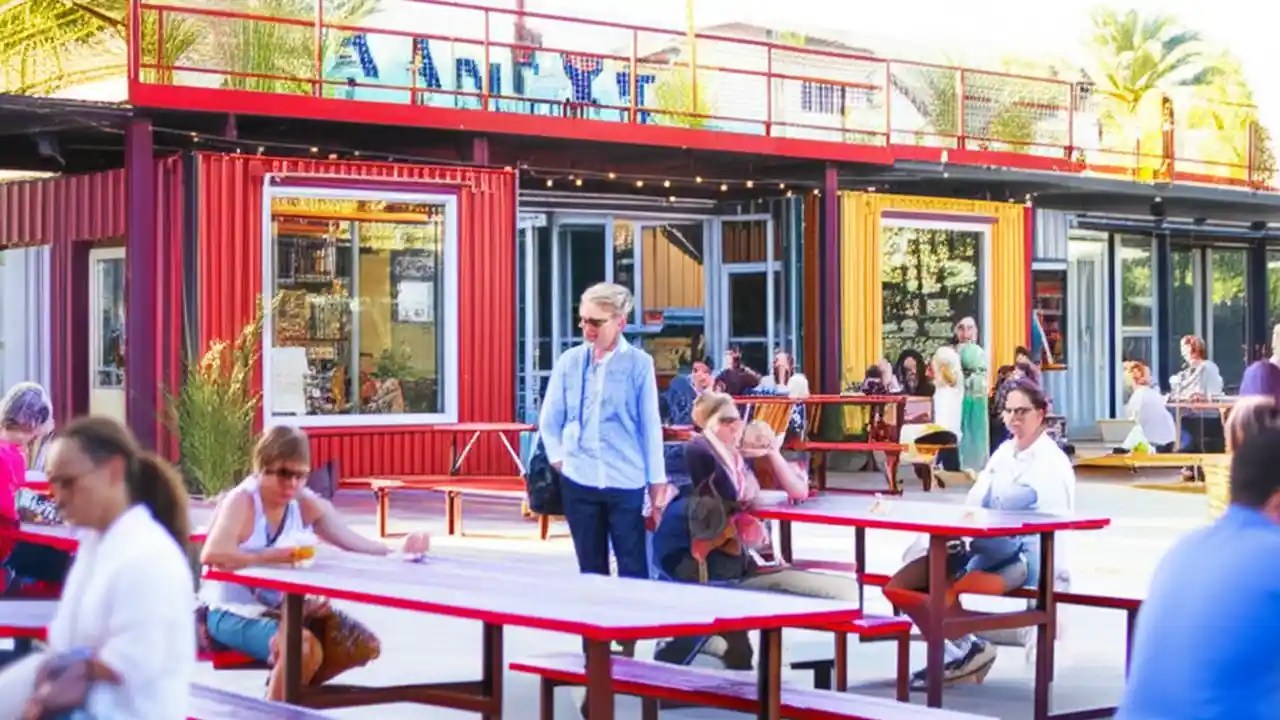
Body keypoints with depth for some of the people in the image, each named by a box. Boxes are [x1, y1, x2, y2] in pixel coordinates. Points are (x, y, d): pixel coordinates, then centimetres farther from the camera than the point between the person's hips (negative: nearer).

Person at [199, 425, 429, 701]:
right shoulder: (241, 502, -19)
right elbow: (211, 554, -36)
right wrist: (272, 557, -45)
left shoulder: (307, 505, 1)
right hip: (232, 611, -8)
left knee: (363, 645, 0)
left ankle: (287, 687, 18)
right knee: (305, 648, -33)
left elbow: (354, 543, 5)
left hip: (282, 606, 8)